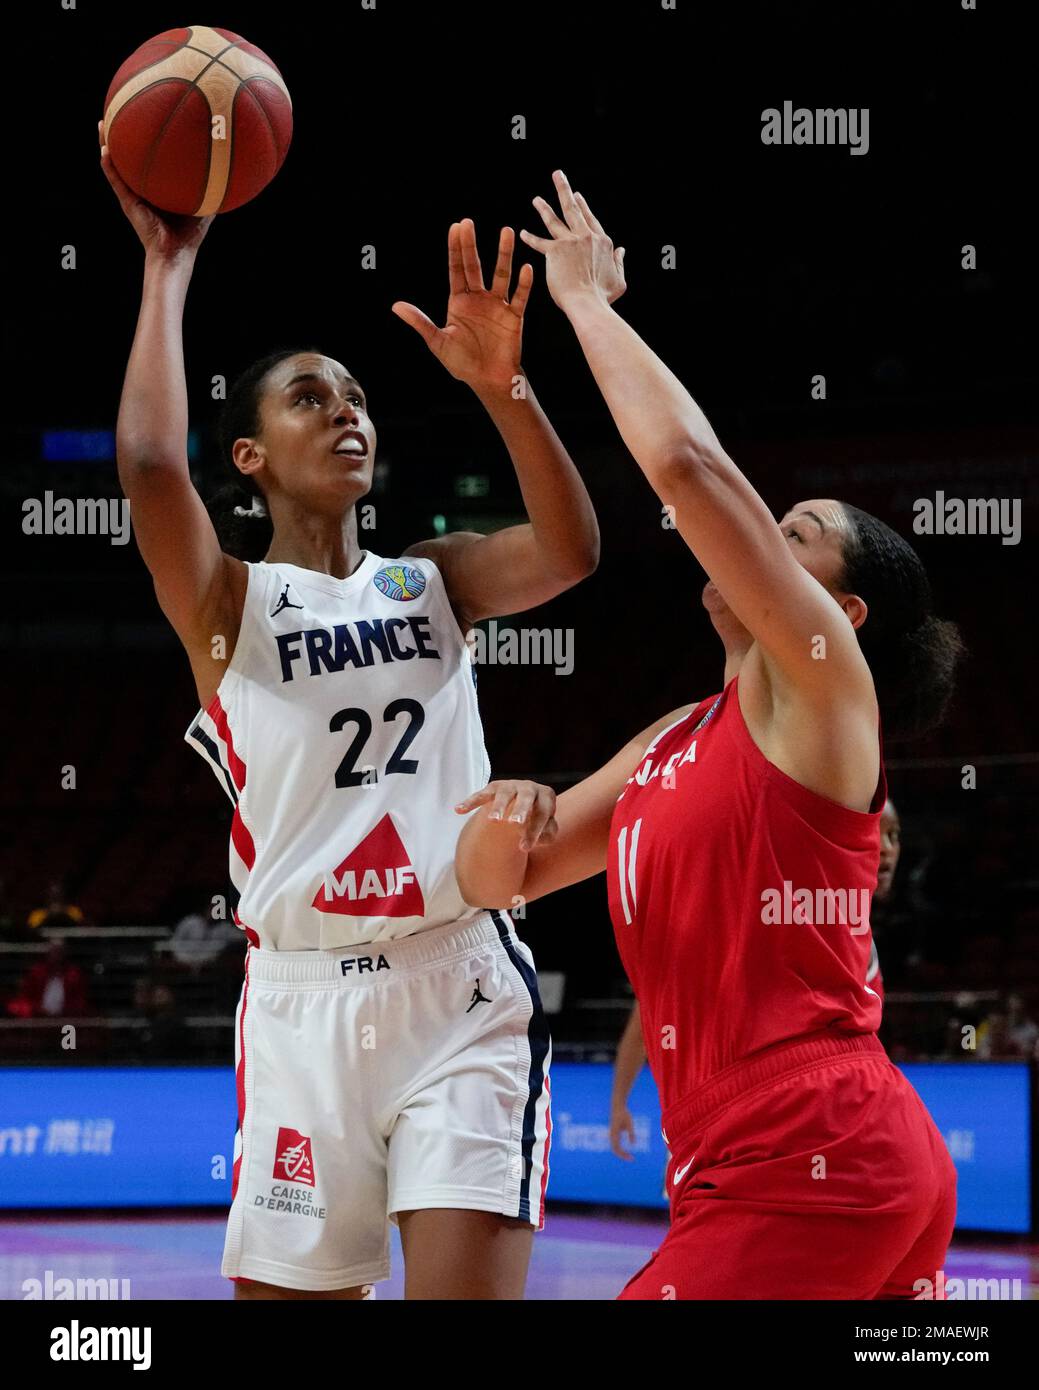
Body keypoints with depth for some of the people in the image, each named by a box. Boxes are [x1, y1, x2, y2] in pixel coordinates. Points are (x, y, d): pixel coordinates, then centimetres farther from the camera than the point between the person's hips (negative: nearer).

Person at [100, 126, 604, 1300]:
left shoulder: (432, 581, 13)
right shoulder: (226, 603, 5)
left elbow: (569, 553, -7)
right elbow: (148, 460, -15)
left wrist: (502, 386, -20)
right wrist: (168, 267, -7)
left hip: (464, 990, 1)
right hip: (304, 1000, -1)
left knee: (467, 1289, -11)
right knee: (285, 1289, 3)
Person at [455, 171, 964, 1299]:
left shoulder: (819, 680, -3)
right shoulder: (680, 739, 20)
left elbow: (686, 461, -14)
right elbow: (497, 883, 21)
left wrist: (585, 300, -2)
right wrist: (506, 827, -3)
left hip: (807, 1165, -9)